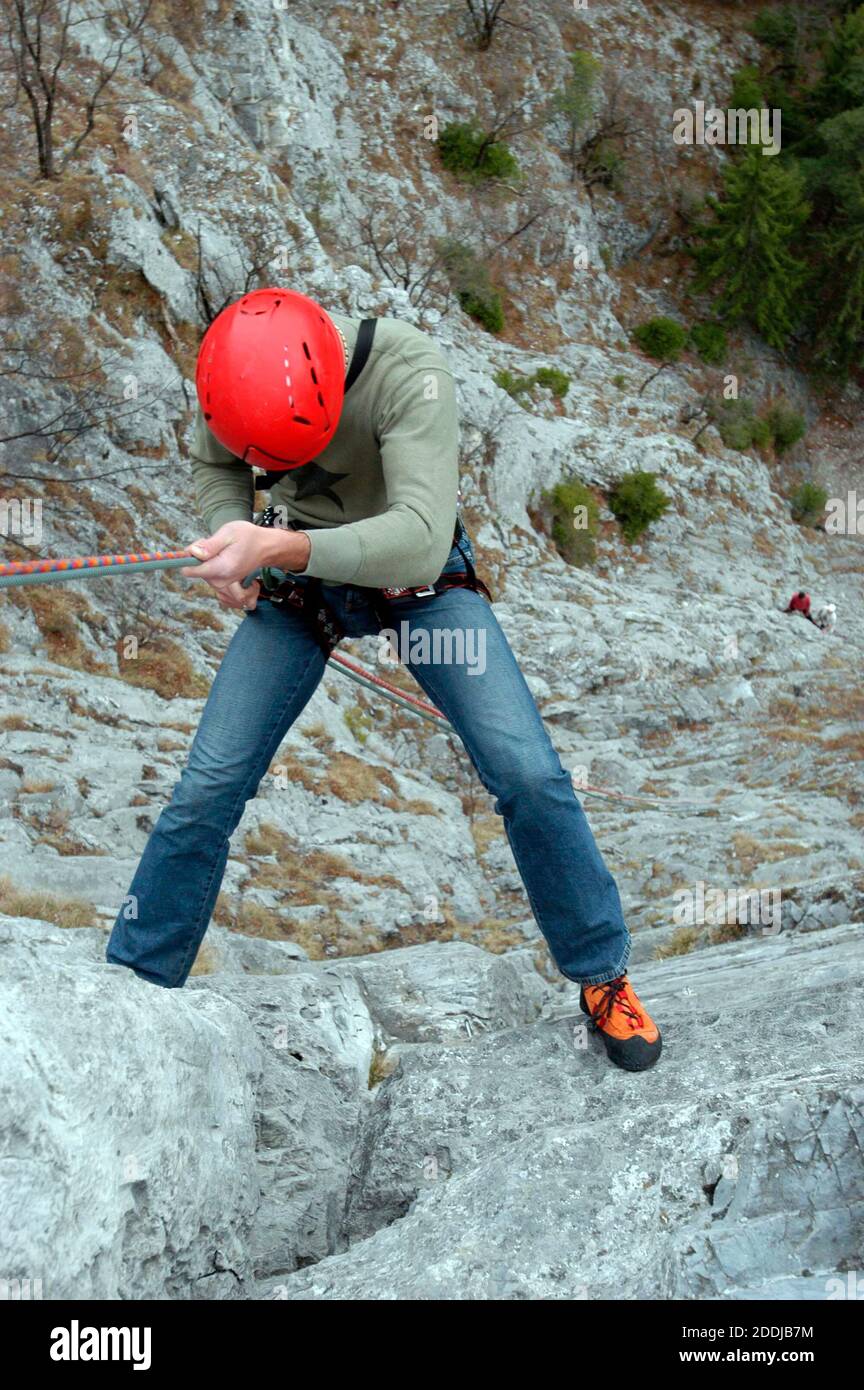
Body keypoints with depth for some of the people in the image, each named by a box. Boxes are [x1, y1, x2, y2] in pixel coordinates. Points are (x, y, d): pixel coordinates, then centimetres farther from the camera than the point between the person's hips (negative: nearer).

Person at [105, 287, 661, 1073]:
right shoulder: (238, 362, -18)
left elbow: (421, 539, -43)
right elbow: (215, 466, 3)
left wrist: (280, 547, -55)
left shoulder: (411, 372, -33)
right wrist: (232, 536, -18)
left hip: (420, 578, -2)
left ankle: (602, 974, 8)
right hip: (300, 576, 3)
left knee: (528, 775, -14)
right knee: (208, 789, -6)